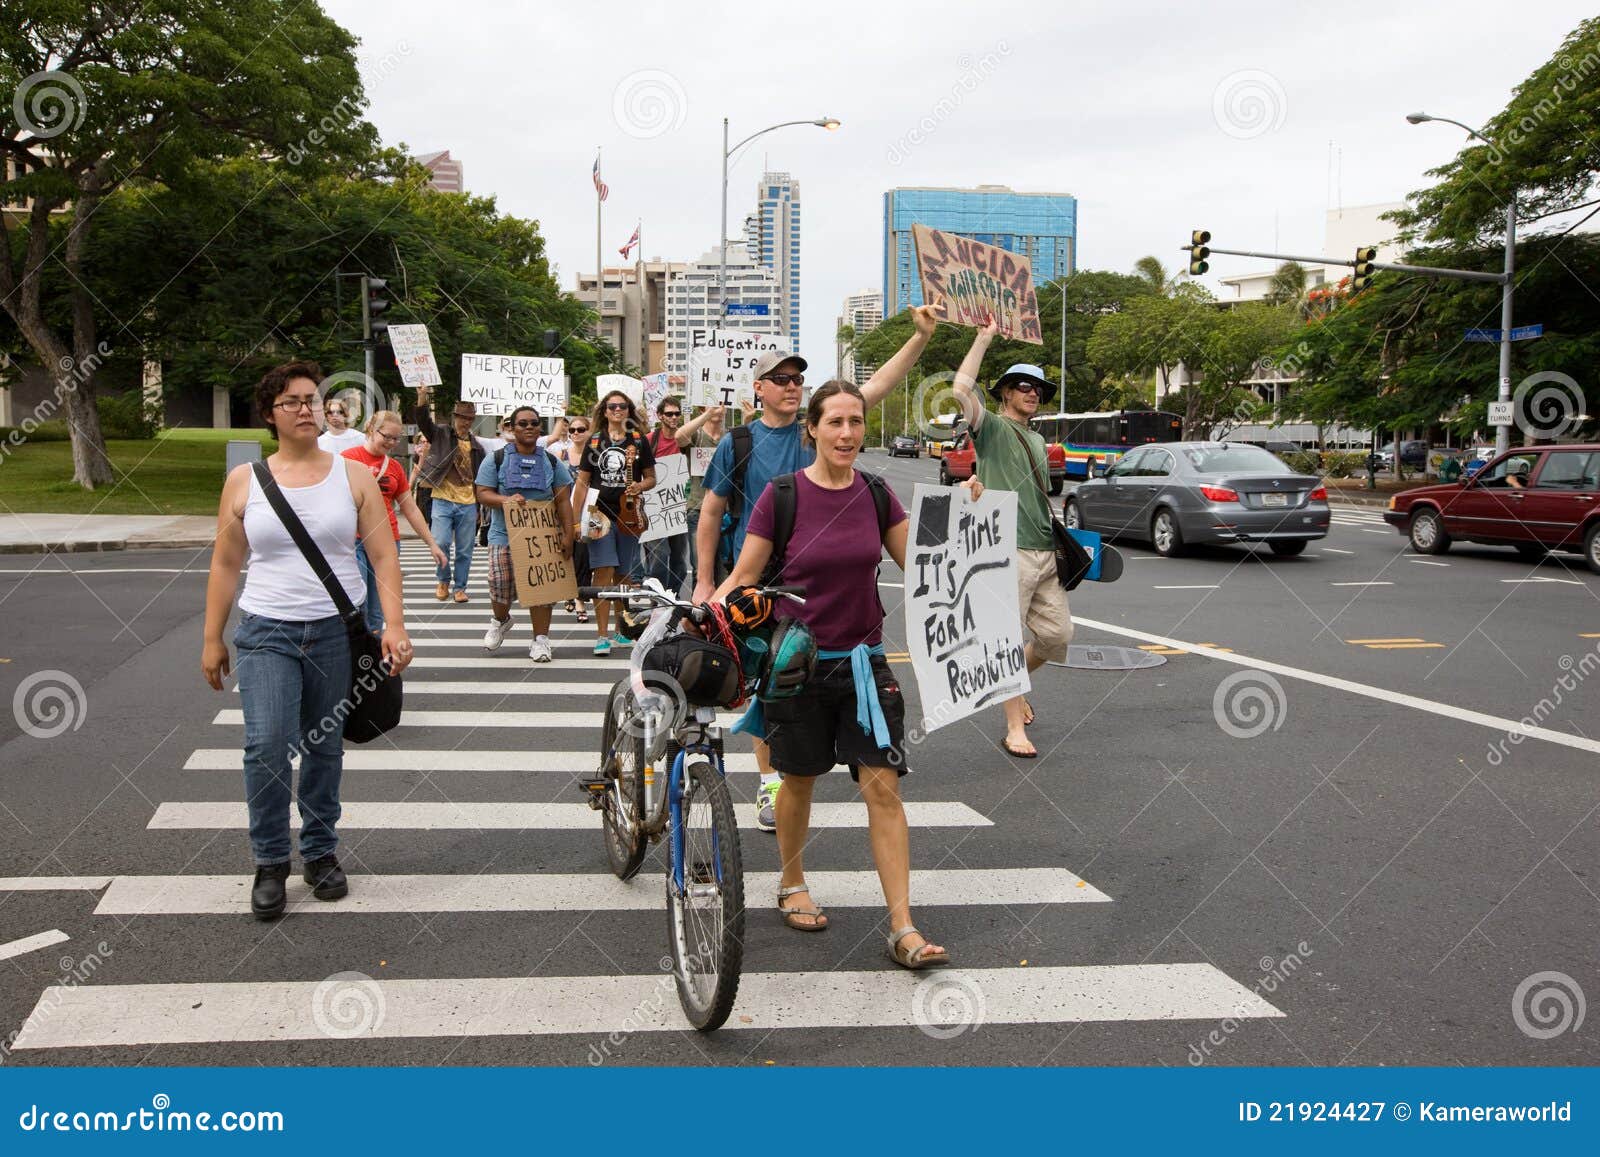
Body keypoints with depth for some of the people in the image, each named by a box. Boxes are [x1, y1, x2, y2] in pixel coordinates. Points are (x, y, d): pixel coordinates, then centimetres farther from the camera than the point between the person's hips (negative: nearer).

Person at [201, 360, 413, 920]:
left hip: (337, 631, 1)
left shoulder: (353, 476, 2)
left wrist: (394, 623, -13)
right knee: (267, 744, -14)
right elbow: (225, 565, 7)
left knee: (325, 748, 9)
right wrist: (212, 639, 6)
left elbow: (384, 557, -1)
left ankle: (321, 851, 26)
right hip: (267, 632, -1)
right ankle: (270, 861, 3)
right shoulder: (243, 482, 3)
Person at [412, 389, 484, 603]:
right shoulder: (441, 436, 3)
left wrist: (480, 508, 11)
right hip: (443, 501, -2)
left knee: (464, 551, 5)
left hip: (468, 505, 2)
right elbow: (423, 422, -14)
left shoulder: (477, 448, 9)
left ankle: (460, 587, 17)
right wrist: (422, 398, -33)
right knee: (441, 543, -12)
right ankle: (444, 580, 11)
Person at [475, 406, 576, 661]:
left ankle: (540, 640, 5)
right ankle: (500, 620, 26)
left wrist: (568, 535, -5)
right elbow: (483, 494, 0)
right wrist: (506, 500, -20)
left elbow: (563, 501, 5)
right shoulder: (496, 459, 4)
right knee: (501, 582, -7)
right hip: (504, 535, -1)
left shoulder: (552, 462, 9)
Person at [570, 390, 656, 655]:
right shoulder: (594, 442, 8)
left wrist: (640, 486, -11)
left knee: (624, 576, 7)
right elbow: (582, 482, 9)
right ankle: (601, 636, -11)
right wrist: (575, 518, 2)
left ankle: (620, 632, 19)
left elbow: (651, 478, 12)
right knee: (603, 573, -11)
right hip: (600, 514, -1)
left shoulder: (639, 441, 8)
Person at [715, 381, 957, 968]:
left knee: (883, 785, -5)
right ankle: (792, 887, 39)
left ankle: (903, 929, -3)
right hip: (798, 657, -2)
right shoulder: (782, 495, -9)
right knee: (799, 780, 13)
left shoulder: (876, 495, 1)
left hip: (863, 660, 2)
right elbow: (743, 577, -5)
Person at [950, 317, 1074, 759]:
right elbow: (961, 389, -17)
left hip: (1046, 552, 7)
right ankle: (1015, 729, 2)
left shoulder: (1037, 441, 23)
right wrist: (984, 338, -11)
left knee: (1057, 634, 6)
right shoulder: (992, 428, 1)